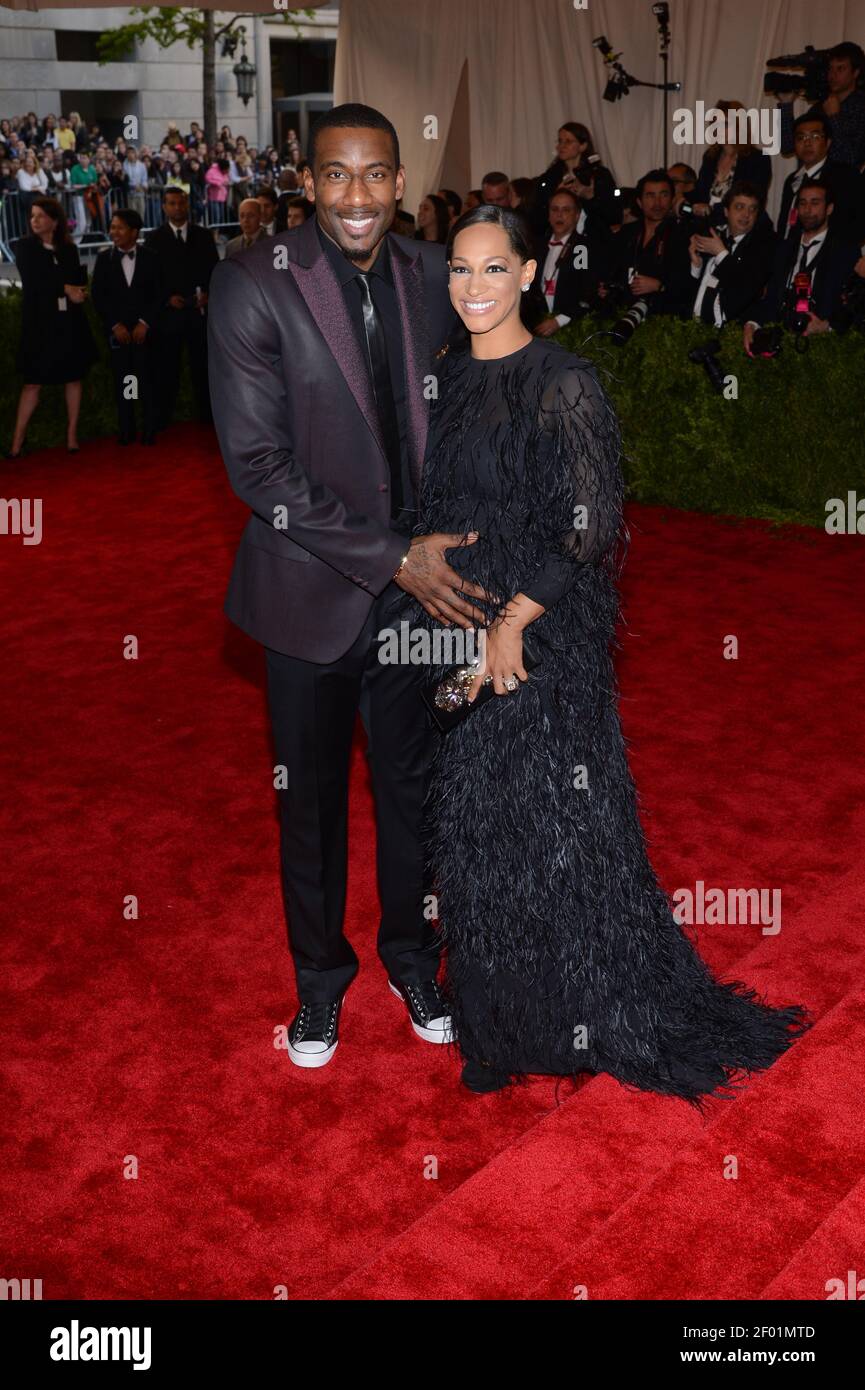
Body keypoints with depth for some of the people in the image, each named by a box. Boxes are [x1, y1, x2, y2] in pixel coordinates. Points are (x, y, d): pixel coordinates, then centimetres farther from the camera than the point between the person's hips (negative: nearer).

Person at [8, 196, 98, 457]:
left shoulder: (68, 249, 7)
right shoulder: (25, 247, 0)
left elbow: (80, 281, 5)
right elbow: (33, 281, -9)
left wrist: (78, 292, -17)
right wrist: (65, 288, -8)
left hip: (70, 322, 3)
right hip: (40, 323, -3)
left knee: (74, 377, 5)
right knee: (33, 382, -3)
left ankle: (72, 435, 14)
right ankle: (18, 439, 2)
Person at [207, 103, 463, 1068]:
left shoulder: (429, 275, 1)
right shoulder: (252, 285, -12)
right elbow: (256, 462, -17)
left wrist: (434, 550, -1)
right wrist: (392, 558, -19)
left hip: (420, 585, 3)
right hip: (313, 594, -3)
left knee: (412, 787, 16)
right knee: (312, 800, 13)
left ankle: (411, 955, 40)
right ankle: (320, 977, 36)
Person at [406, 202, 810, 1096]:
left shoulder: (562, 385, -11)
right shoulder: (444, 377, 7)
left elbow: (589, 530, -14)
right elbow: (428, 512, 11)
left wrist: (512, 620, -17)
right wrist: (451, 624, 1)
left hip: (541, 640, -6)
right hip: (453, 635, 6)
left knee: (548, 820, 4)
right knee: (469, 815, 16)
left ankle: (591, 1012, 26)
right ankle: (494, 1002, 37)